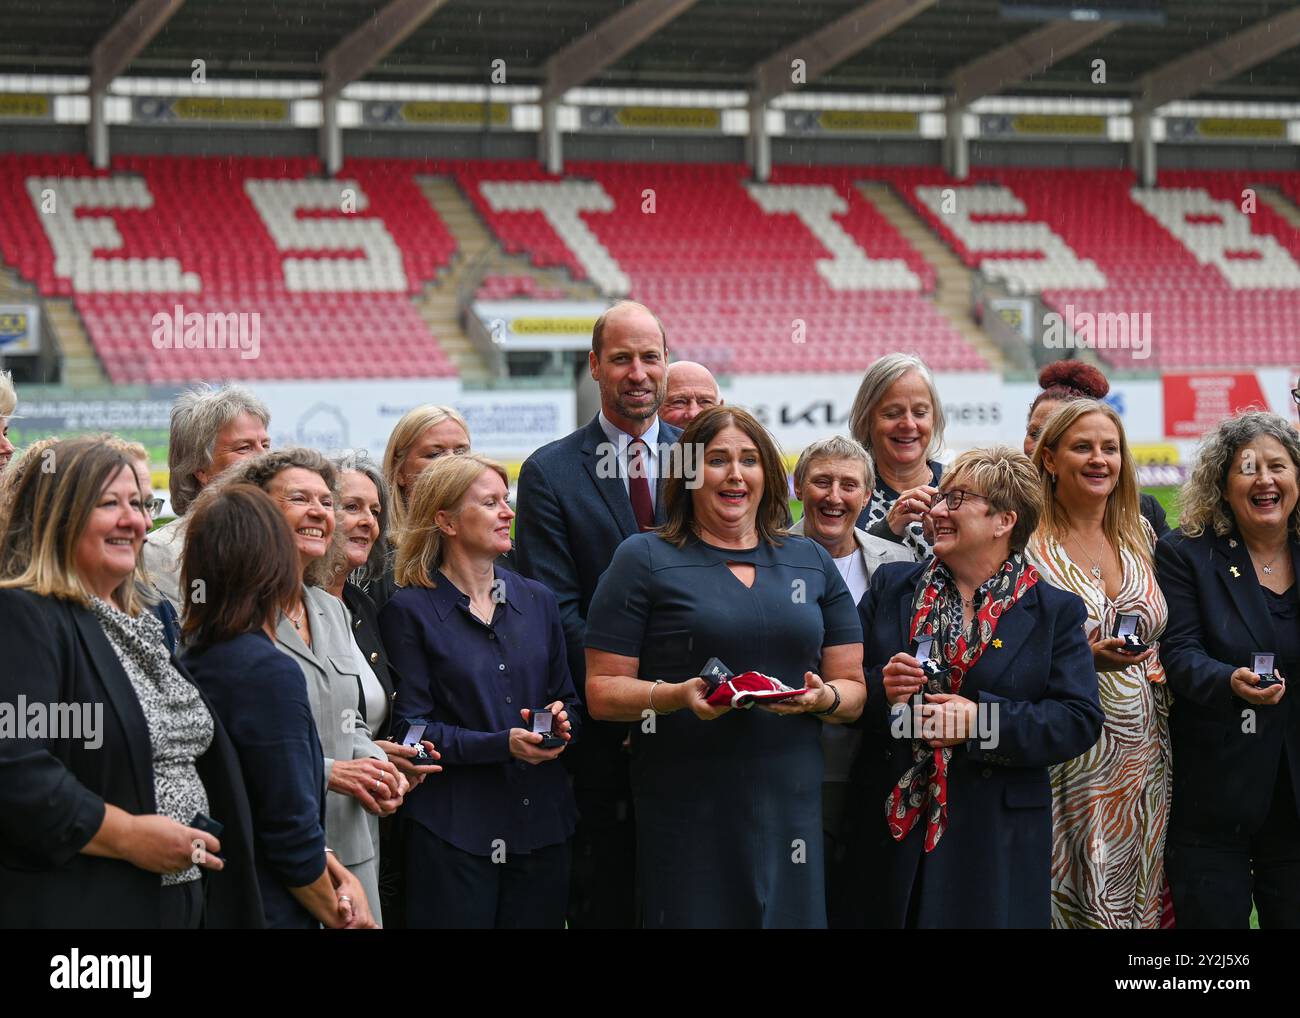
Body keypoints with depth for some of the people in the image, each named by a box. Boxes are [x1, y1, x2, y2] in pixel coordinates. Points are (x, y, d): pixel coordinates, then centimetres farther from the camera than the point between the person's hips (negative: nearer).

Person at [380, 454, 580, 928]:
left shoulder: (537, 601, 13)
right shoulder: (410, 610, -2)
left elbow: (570, 703, 18)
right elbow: (411, 727, -8)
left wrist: (561, 721, -6)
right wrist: (502, 744, -19)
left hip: (541, 825, 5)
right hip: (452, 831, -4)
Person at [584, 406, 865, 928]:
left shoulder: (812, 562, 14)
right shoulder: (644, 558, 2)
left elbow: (854, 688, 14)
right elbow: (602, 691, -2)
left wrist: (824, 697, -9)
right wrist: (678, 695, -19)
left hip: (791, 805, 3)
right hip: (685, 806, -3)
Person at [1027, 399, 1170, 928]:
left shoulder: (1138, 533, 9)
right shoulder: (1028, 546, -8)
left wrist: (1161, 667, 4)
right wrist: (1083, 660, -19)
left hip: (1142, 757, 5)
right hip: (1074, 760, -5)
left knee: (1140, 895, 7)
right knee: (1082, 901, -4)